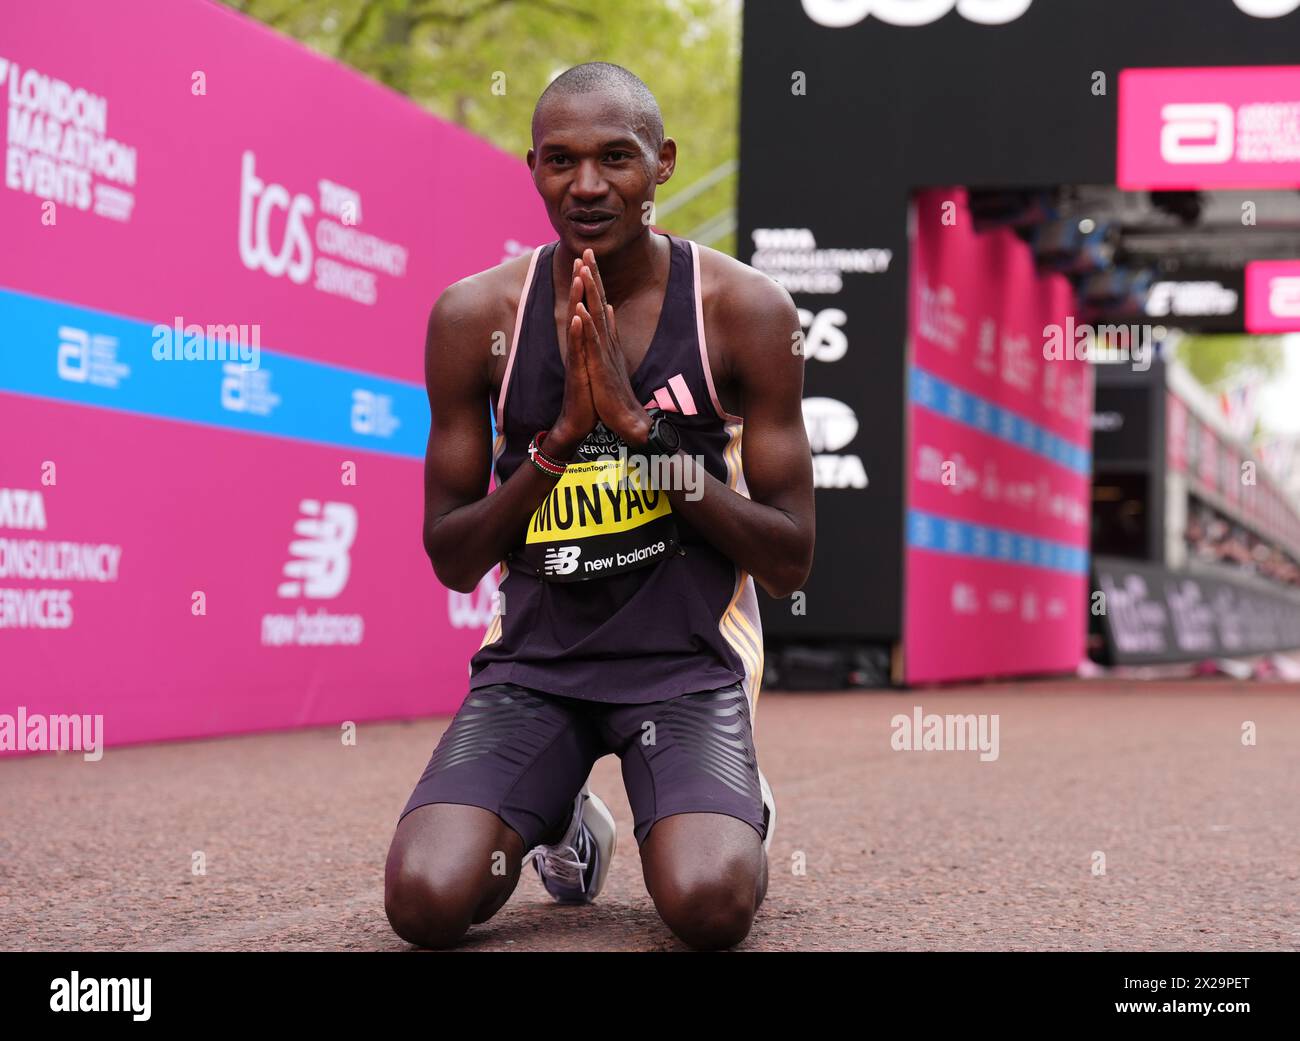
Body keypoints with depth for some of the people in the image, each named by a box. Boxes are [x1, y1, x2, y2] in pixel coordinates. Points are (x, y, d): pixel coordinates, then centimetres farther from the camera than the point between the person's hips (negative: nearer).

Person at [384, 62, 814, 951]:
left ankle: (740, 818, 12)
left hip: (689, 660, -1)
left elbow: (790, 562, -8)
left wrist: (641, 427, -19)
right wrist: (561, 440, -18)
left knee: (710, 906, -27)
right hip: (535, 657, 2)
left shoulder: (745, 310, -8)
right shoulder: (476, 316, -4)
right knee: (426, 901, -21)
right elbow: (452, 561, -1)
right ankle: (564, 822, 15)